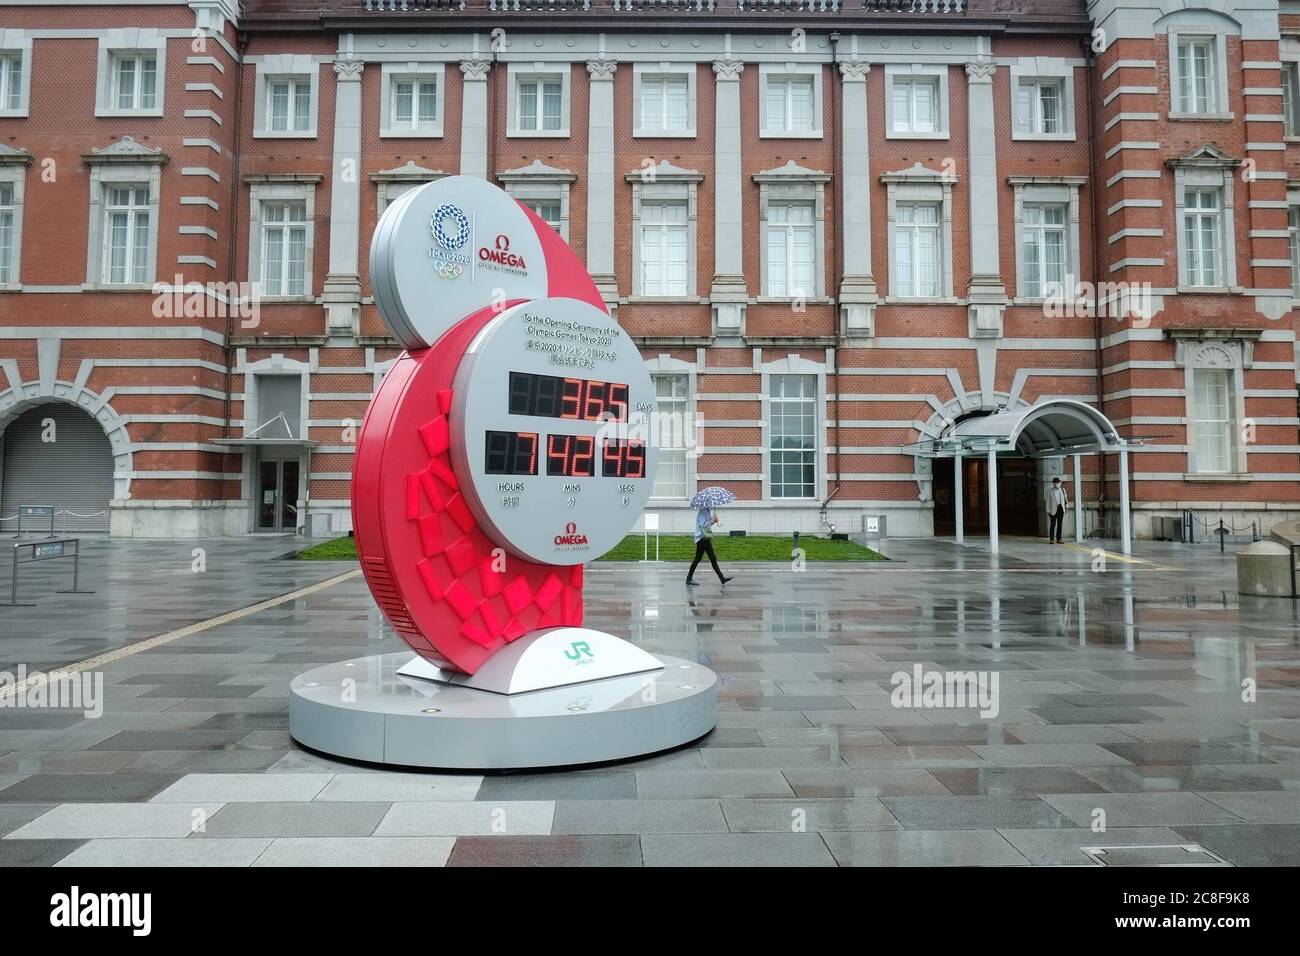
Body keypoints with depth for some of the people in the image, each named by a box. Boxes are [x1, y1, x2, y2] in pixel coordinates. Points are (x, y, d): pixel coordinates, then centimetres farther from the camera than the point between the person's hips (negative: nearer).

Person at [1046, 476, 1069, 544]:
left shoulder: (1062, 490, 12)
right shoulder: (1050, 491, 1)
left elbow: (1065, 498, 13)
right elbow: (1048, 501, 0)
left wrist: (1066, 504, -5)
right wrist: (1048, 510, -4)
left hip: (1061, 508, 4)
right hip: (1053, 509, -4)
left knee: (1060, 524, 6)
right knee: (1053, 524, -4)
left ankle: (1058, 539, 10)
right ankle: (1052, 539, 1)